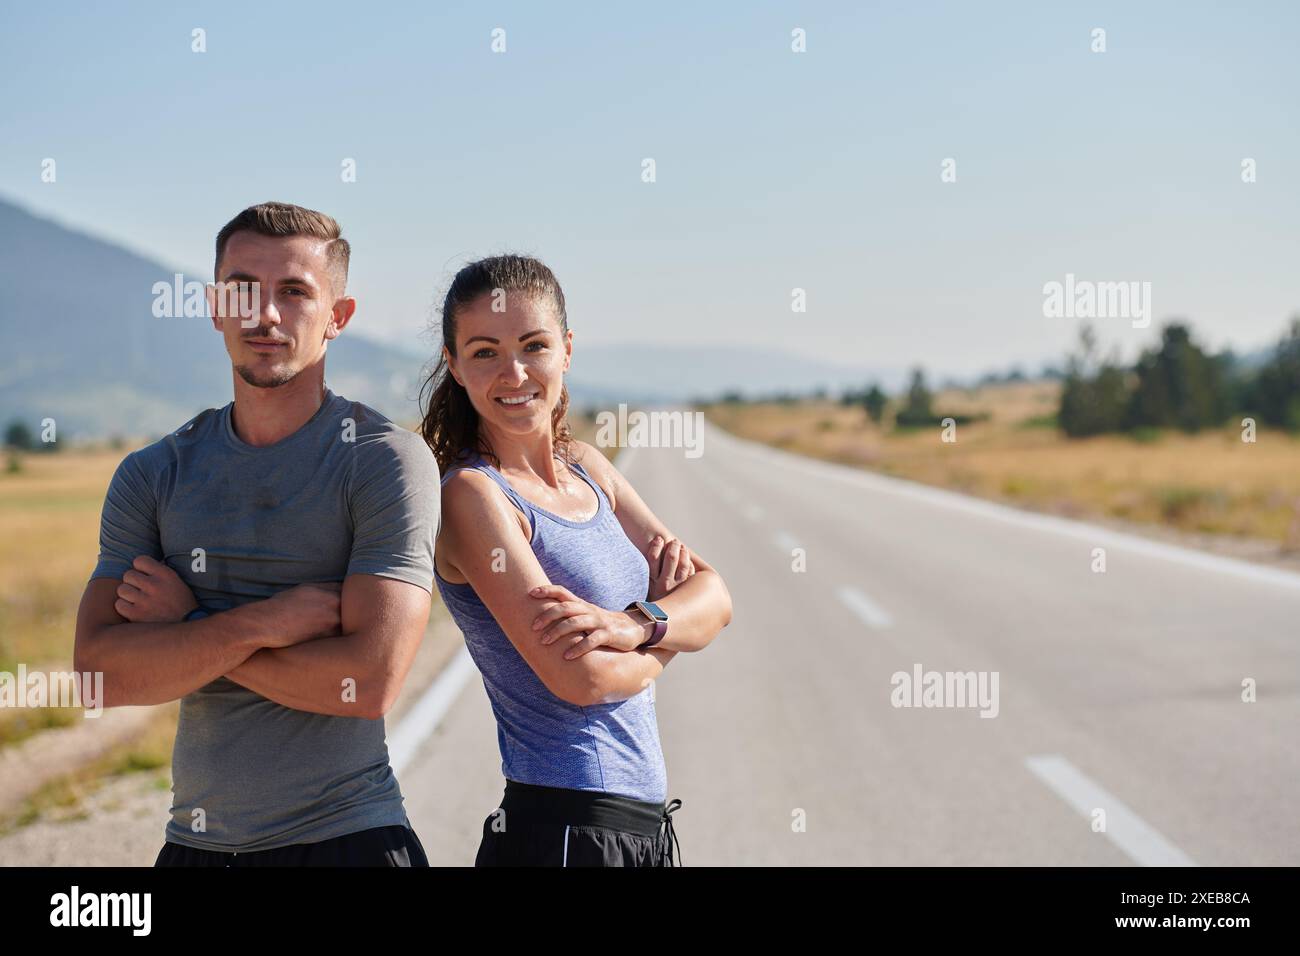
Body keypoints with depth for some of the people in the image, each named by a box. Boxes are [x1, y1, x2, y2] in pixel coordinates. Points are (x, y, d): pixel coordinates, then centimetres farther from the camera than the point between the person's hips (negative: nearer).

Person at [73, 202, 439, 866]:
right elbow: (99, 670, -7)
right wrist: (266, 621, -19)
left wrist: (186, 630, -10)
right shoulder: (152, 475, 4)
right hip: (195, 841, 4)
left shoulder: (387, 459, -9)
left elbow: (370, 679, -18)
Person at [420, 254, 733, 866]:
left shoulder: (586, 468, 9)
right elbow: (582, 677, -20)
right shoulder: (471, 494, -13)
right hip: (564, 830, -7)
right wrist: (667, 621, -2)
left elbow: (715, 599, 4)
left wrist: (632, 623, -16)